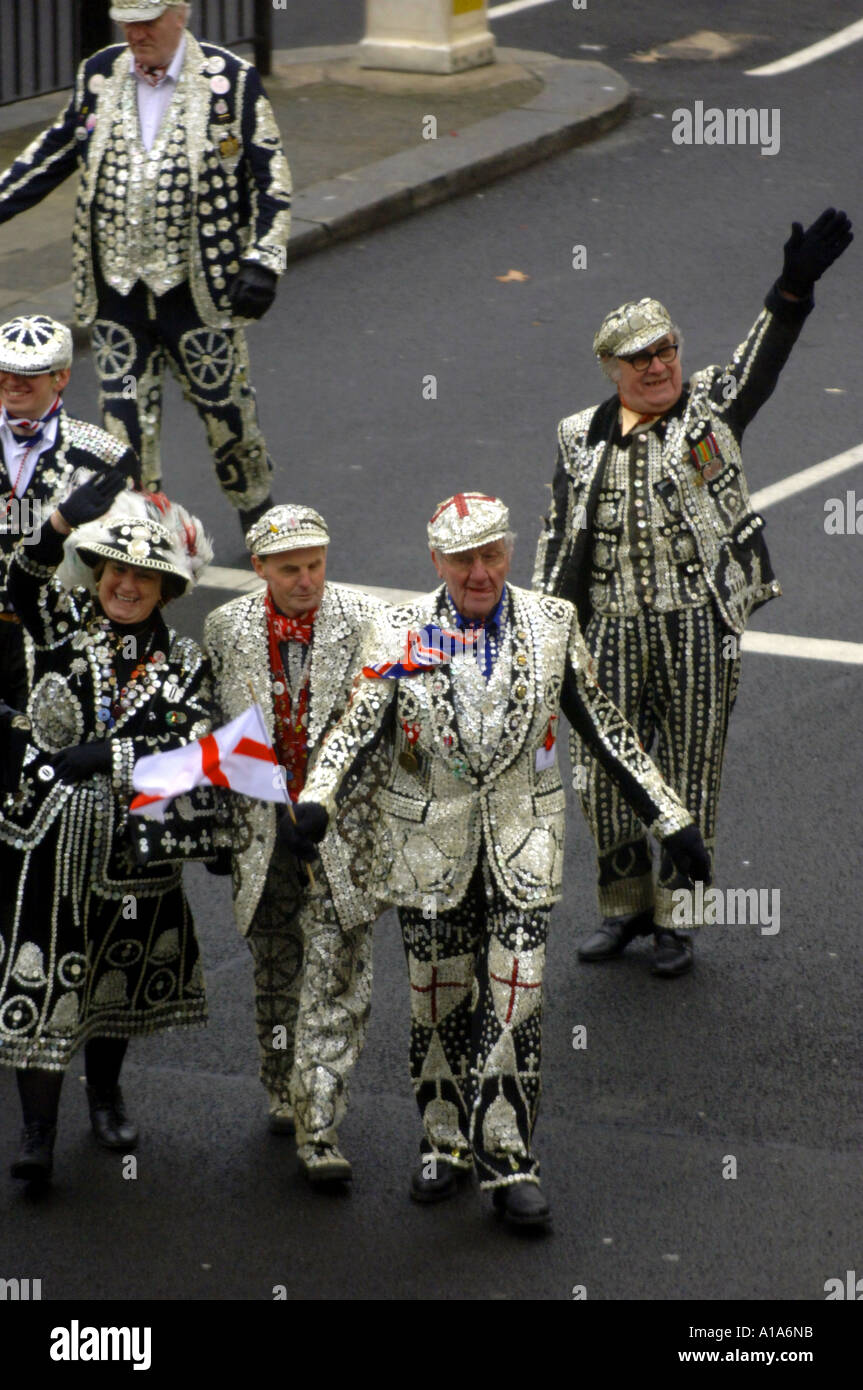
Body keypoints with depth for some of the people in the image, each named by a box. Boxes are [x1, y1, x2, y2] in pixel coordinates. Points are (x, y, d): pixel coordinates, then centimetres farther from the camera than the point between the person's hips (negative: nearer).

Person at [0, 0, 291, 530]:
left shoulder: (232, 80, -7)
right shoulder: (99, 74, 4)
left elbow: (270, 177, -5)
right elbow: (56, 152, 17)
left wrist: (262, 262, -13)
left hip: (199, 285, -3)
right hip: (118, 285, 3)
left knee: (225, 406, 8)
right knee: (125, 418, 3)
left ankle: (258, 509, 30)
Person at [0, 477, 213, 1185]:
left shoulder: (183, 663, -2)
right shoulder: (63, 623, -2)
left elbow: (189, 749, -15)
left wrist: (103, 755, -23)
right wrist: (63, 522, -38)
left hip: (132, 844, 1)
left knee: (116, 971, 18)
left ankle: (105, 1094, 41)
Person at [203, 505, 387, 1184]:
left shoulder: (365, 620, -7)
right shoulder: (228, 628, 0)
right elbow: (214, 728, 9)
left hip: (346, 822, -3)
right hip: (263, 820, 3)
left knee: (336, 972, -9)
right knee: (276, 968, 16)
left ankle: (319, 1128, -8)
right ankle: (286, 1094, 37)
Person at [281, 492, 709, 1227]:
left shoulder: (551, 625, 0)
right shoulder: (401, 634, -3)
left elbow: (604, 726, 5)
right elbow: (357, 725, -11)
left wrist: (670, 817, 5)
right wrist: (316, 802, -29)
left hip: (522, 837, 0)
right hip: (429, 841, 0)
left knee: (516, 999, -6)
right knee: (439, 996, 9)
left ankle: (509, 1160, 1)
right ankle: (446, 1140, 26)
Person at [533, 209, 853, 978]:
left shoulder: (711, 407, 2)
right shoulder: (581, 440, 8)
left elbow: (762, 360, -16)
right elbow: (561, 540, 13)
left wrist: (794, 287, -33)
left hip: (698, 625, -2)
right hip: (611, 631, 2)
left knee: (690, 775, 4)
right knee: (605, 773, 7)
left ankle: (677, 915, 15)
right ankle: (625, 904, 25)